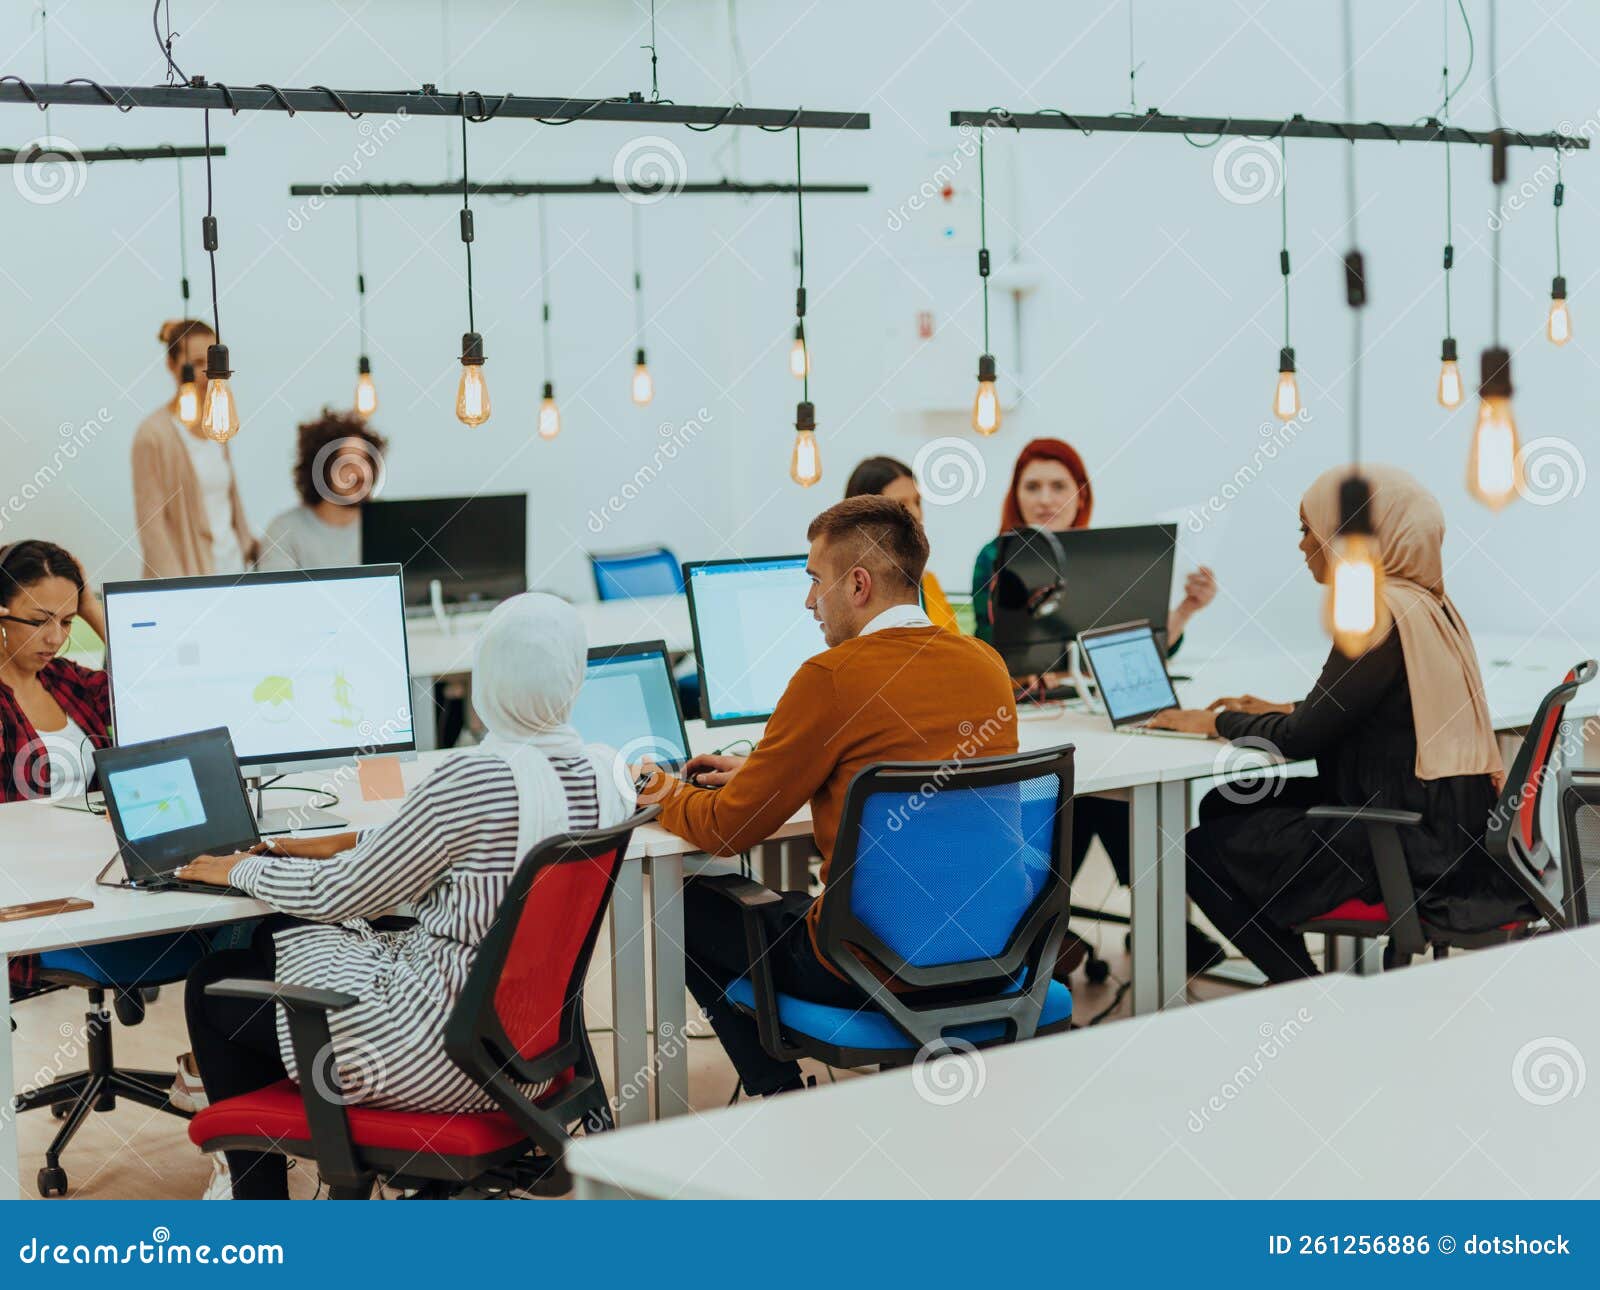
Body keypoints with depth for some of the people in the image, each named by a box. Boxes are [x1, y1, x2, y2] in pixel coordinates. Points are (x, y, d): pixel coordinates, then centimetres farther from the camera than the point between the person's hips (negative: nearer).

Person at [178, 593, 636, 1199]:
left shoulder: (473, 778, -25)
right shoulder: (606, 775, -2)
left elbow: (339, 896, -13)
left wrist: (240, 869, 5)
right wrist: (349, 844, 19)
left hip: (447, 1059, -8)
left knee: (214, 985, 15)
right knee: (274, 937, 25)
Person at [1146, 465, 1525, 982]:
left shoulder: (1380, 615, -19)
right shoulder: (1426, 601, 10)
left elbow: (1301, 739, -15)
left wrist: (1216, 722, 0)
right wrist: (1283, 710, 20)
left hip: (1414, 850, -10)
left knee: (1202, 851, -5)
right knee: (1227, 806, 18)